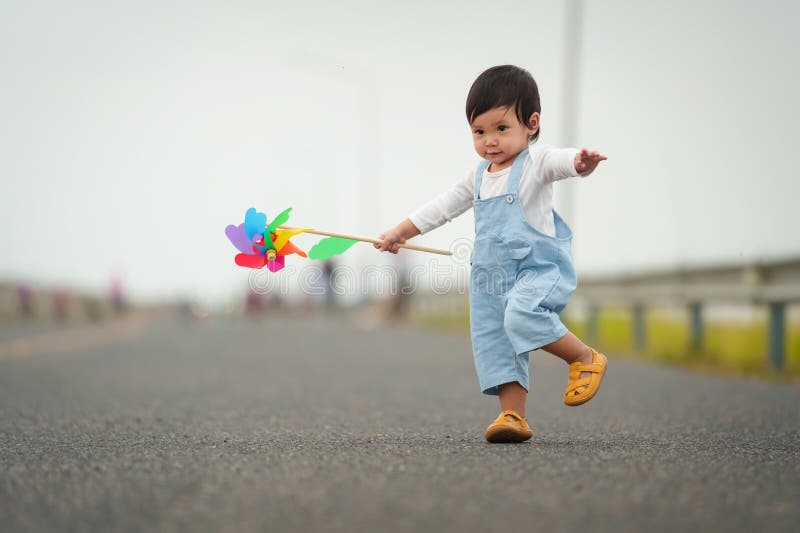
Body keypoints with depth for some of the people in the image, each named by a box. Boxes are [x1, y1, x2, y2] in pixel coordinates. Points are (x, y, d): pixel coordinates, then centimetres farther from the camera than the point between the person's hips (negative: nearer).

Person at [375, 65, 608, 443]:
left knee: (523, 313, -32)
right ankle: (513, 416, 8)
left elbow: (559, 160, -30)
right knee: (494, 343, 3)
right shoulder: (479, 177, 15)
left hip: (539, 267, -8)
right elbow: (442, 207, 25)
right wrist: (399, 233, 27)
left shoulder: (535, 162, -7)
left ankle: (586, 358, -12)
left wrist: (580, 163, -54)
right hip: (492, 277, 8)